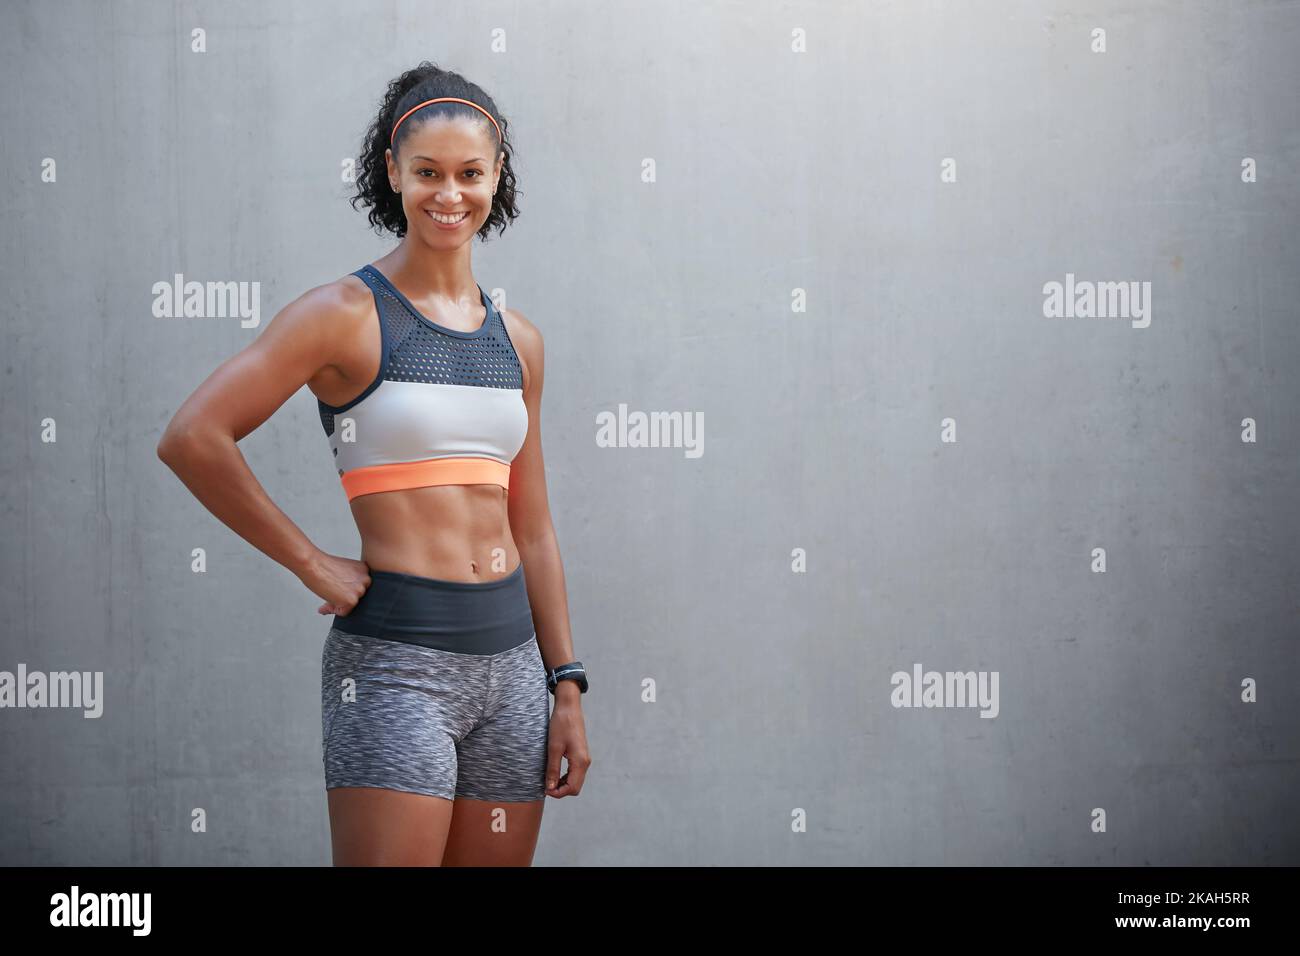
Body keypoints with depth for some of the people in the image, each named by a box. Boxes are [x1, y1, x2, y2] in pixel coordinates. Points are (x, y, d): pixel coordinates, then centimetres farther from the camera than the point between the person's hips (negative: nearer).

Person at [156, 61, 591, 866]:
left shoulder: (519, 340, 12)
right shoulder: (348, 315, -5)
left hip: (512, 657, 6)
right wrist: (311, 565, -10)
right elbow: (192, 438, -14)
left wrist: (567, 688, 12)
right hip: (396, 656, -6)